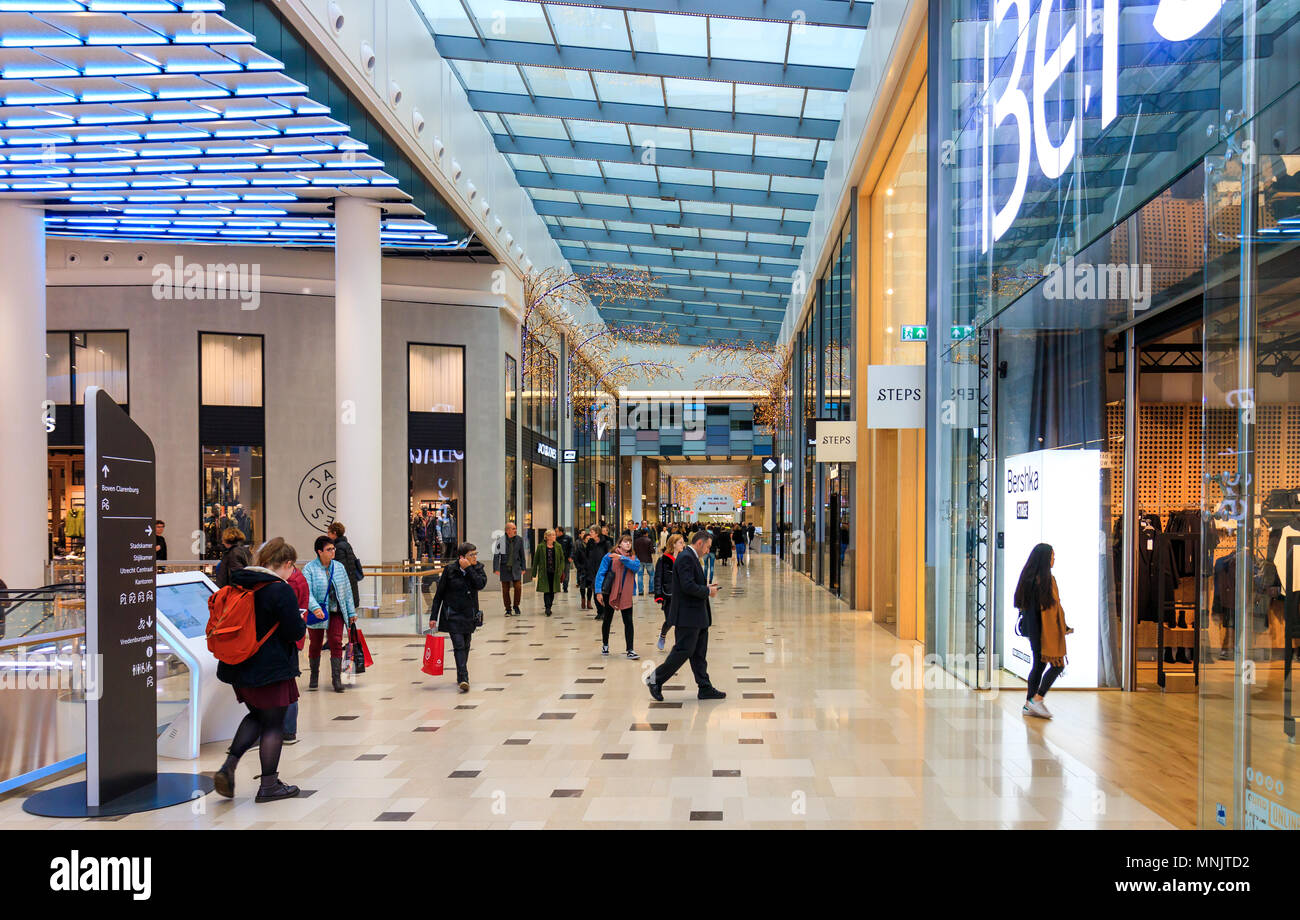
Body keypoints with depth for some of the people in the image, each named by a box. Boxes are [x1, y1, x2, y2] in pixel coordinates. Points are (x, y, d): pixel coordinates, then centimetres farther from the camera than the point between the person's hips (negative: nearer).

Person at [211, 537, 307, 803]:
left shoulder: (238, 584, 5)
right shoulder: (280, 590, -18)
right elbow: (295, 632, -16)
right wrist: (302, 621, 5)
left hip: (240, 669, 7)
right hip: (271, 669, -7)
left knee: (256, 716, 23)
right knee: (274, 724, 6)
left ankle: (228, 767, 8)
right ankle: (269, 786, 12)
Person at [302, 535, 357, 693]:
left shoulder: (339, 567, 8)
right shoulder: (309, 569, -6)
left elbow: (347, 590, 13)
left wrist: (351, 612, 12)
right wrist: (315, 607, -32)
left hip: (336, 612, 3)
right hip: (316, 613, -2)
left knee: (336, 643, -6)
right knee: (315, 644, 9)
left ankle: (336, 678, -4)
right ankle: (314, 677, 25)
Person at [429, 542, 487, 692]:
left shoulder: (478, 568, 1)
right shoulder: (450, 570, -7)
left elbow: (481, 584, -19)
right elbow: (439, 594, -2)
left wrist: (468, 568, -19)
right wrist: (433, 616, -3)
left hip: (469, 615, 3)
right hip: (452, 614, -3)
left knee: (465, 646, 12)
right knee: (459, 646, -14)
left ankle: (461, 677, 27)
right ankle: (463, 679, -19)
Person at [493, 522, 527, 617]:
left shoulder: (519, 539, 1)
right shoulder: (501, 540, -8)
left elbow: (522, 554, 8)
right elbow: (496, 554, -6)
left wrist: (523, 567, 7)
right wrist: (496, 568, -12)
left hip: (516, 567, 1)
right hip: (505, 567, -1)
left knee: (518, 587, -10)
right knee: (505, 589, 4)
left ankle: (516, 606, 11)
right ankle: (508, 609, 16)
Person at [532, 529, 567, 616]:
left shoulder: (558, 546, 5)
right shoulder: (541, 547, -1)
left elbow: (562, 559, 8)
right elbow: (536, 560, 3)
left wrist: (561, 571, -3)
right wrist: (534, 573, 2)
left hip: (555, 573, 3)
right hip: (544, 573, -3)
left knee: (552, 591, 7)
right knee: (546, 591, -10)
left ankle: (548, 608, 20)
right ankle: (548, 609, -14)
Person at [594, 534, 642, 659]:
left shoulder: (633, 559, 7)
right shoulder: (610, 557, -4)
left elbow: (636, 567, -16)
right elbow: (600, 573, -7)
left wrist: (622, 558, -23)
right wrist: (598, 591, -15)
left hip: (625, 595, 2)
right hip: (610, 593, -1)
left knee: (628, 622, -4)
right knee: (607, 620, 14)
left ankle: (630, 650, 0)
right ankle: (605, 645, 34)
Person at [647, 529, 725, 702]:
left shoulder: (691, 558, 17)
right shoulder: (686, 558, -16)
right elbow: (688, 586, -25)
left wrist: (705, 586, 10)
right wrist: (708, 592, -13)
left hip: (697, 616, 11)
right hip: (688, 616, -11)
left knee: (699, 654, 11)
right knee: (683, 651, -6)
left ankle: (705, 688, 15)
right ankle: (655, 679, 5)